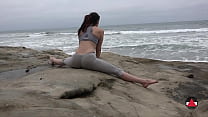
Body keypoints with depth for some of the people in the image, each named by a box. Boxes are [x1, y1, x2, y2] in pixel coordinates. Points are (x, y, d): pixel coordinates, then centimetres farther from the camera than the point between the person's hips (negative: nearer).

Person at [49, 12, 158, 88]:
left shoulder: (81, 30, 25)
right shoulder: (100, 30, 11)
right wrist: (97, 61, 34)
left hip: (76, 59, 5)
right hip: (89, 58, -5)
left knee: (64, 61, 40)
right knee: (117, 71, -10)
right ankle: (143, 81, -13)